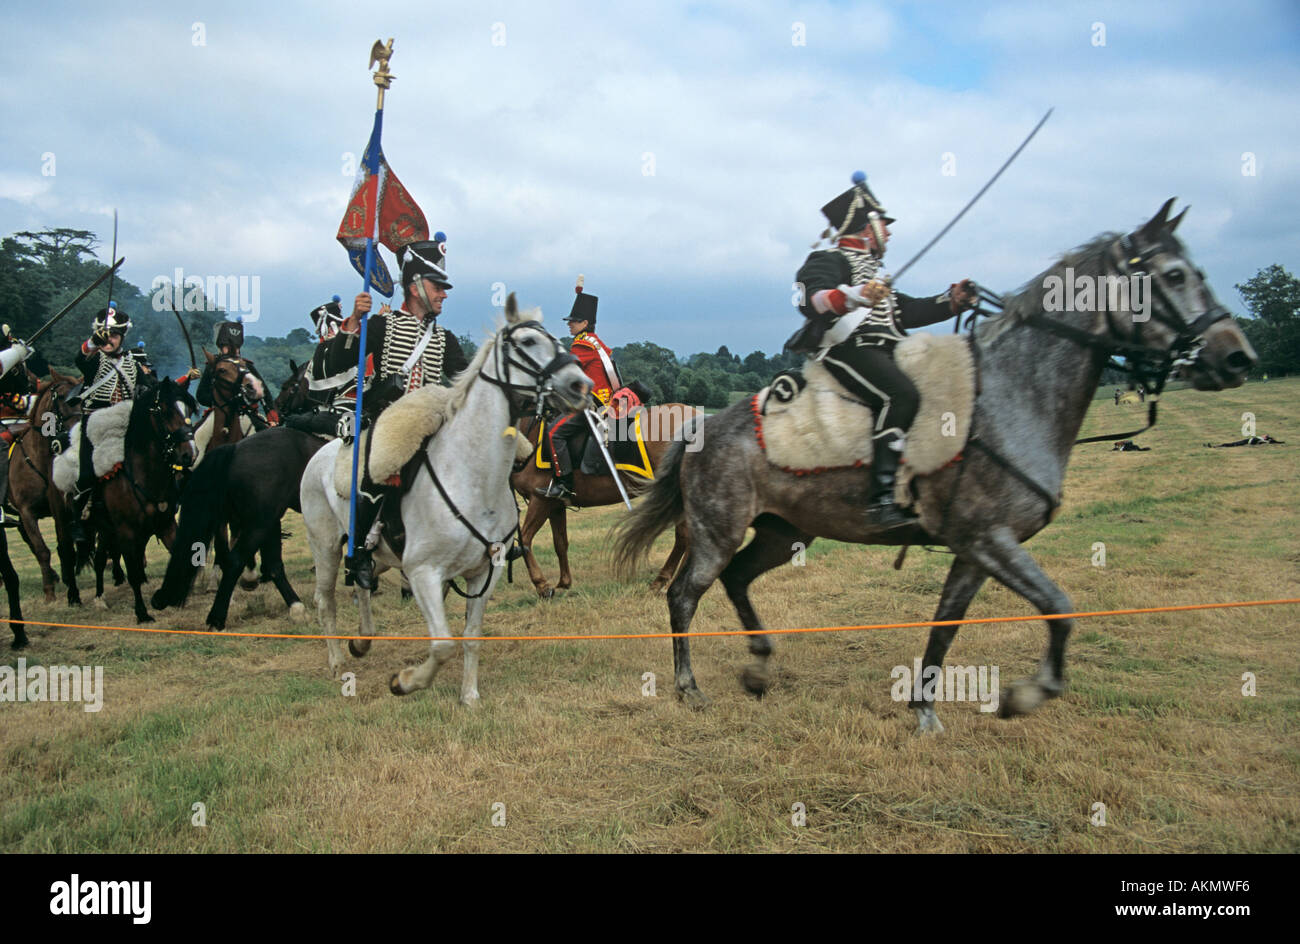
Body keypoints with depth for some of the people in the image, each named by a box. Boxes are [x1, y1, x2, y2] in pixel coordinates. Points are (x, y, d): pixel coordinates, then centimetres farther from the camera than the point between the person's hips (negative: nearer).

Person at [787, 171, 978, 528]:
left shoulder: (871, 269, 33)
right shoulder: (828, 261, 3)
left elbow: (906, 311, 32)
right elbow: (810, 300, -17)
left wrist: (952, 300, 22)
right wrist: (853, 296, -35)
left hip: (884, 351, 10)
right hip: (848, 348, -10)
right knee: (901, 395, -33)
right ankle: (881, 499, -37)